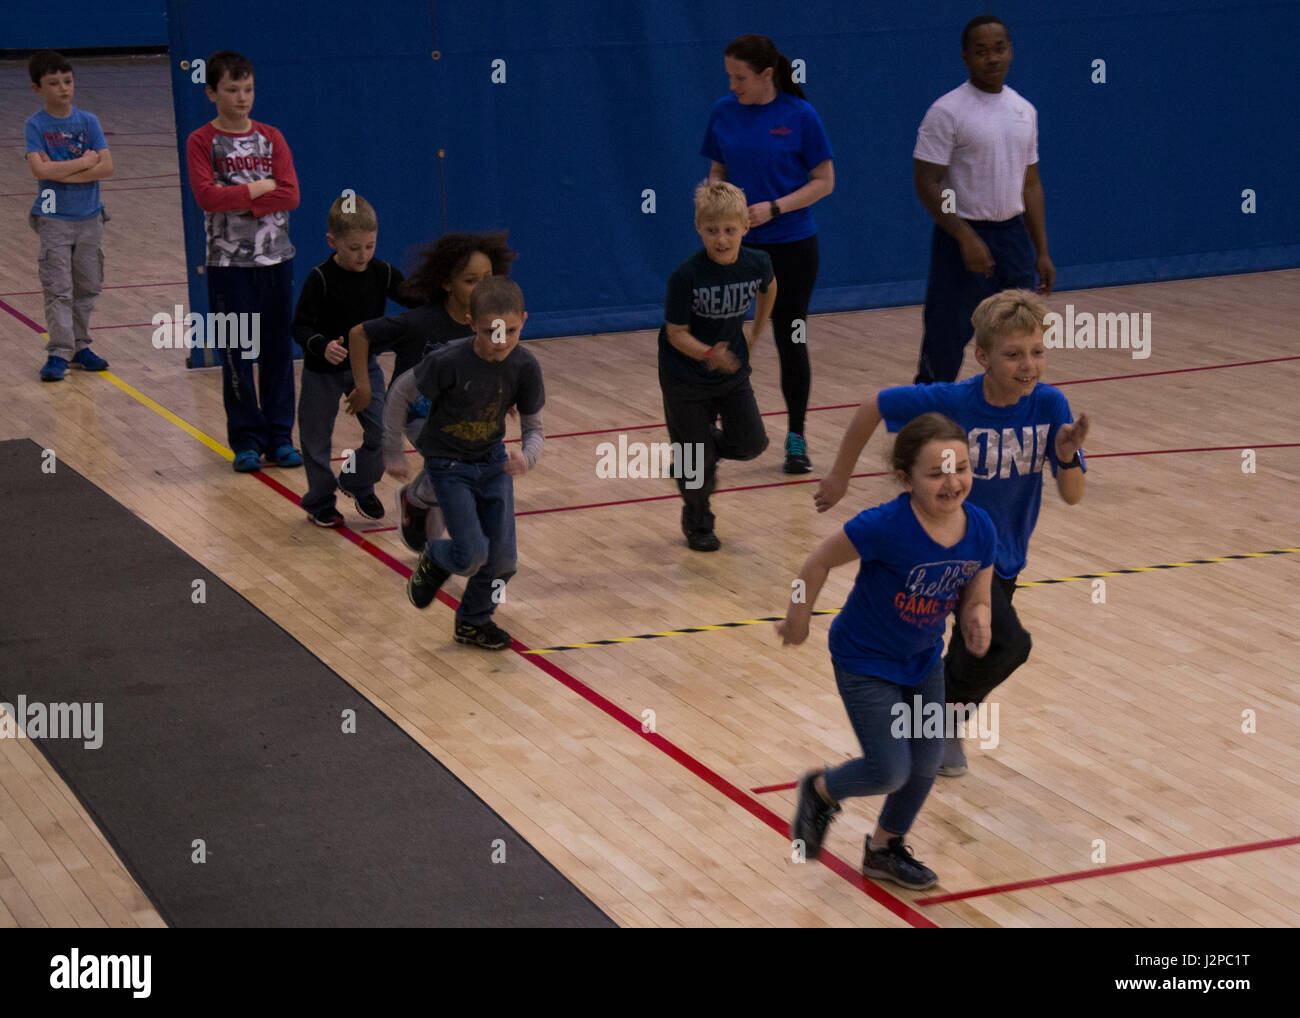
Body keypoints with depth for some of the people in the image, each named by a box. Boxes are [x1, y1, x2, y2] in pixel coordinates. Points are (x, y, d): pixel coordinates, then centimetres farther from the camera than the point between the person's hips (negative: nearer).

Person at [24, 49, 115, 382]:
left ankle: (80, 346, 22)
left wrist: (62, 173, -16)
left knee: (87, 287, 10)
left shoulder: (89, 121, 1)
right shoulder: (35, 125, -7)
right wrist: (83, 162, -14)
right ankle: (58, 353, -2)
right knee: (58, 290, -4)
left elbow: (106, 167, -9)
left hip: (90, 218, 3)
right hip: (54, 219, -3)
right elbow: (40, 170, -21)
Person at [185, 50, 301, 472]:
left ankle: (279, 437, 15)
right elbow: (206, 196, -17)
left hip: (276, 259, 3)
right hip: (229, 263, -3)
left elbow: (290, 196, -5)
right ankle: (246, 441, 11)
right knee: (238, 355, 3)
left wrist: (237, 200, -15)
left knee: (278, 351, 7)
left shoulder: (271, 138, 5)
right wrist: (261, 188, -12)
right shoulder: (202, 143, -3)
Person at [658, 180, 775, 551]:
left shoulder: (757, 264, -13)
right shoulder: (687, 276, -25)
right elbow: (677, 333, -19)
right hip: (685, 377, -4)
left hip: (732, 368, 4)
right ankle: (697, 523, 28)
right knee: (694, 457, 2)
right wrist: (708, 354, -35)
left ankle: (708, 447, 32)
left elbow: (768, 288, 12)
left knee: (752, 443, -2)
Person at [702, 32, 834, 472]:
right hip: (735, 246, 3)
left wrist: (774, 208, -17)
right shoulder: (724, 113, 1)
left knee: (791, 342, 6)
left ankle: (796, 437, 20)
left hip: (790, 247, -3)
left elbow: (824, 181, -6)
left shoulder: (800, 116, -9)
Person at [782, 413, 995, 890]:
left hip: (924, 660, 6)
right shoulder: (886, 527, -33)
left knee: (926, 764, 14)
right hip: (865, 663, -6)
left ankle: (884, 849, 40)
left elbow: (975, 599, -2)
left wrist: (977, 620, -25)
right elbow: (820, 560, -18)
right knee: (891, 772, -6)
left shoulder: (980, 529, -16)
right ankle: (820, 791, 27)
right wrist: (798, 619, -5)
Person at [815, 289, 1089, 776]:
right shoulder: (951, 402, -26)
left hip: (1004, 555, 5)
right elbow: (874, 405, -12)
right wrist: (840, 475, -3)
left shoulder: (1050, 405, -17)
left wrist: (1067, 453, -36)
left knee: (975, 650, 23)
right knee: (1008, 645, -23)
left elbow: (1072, 496, -14)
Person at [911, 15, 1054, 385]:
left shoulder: (1024, 110, 9)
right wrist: (967, 239, -21)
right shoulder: (947, 111, -10)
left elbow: (1030, 184, 15)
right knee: (945, 344, -1)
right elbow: (926, 182, -13)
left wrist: (1042, 251, 9)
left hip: (1013, 236, 6)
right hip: (963, 239, -6)